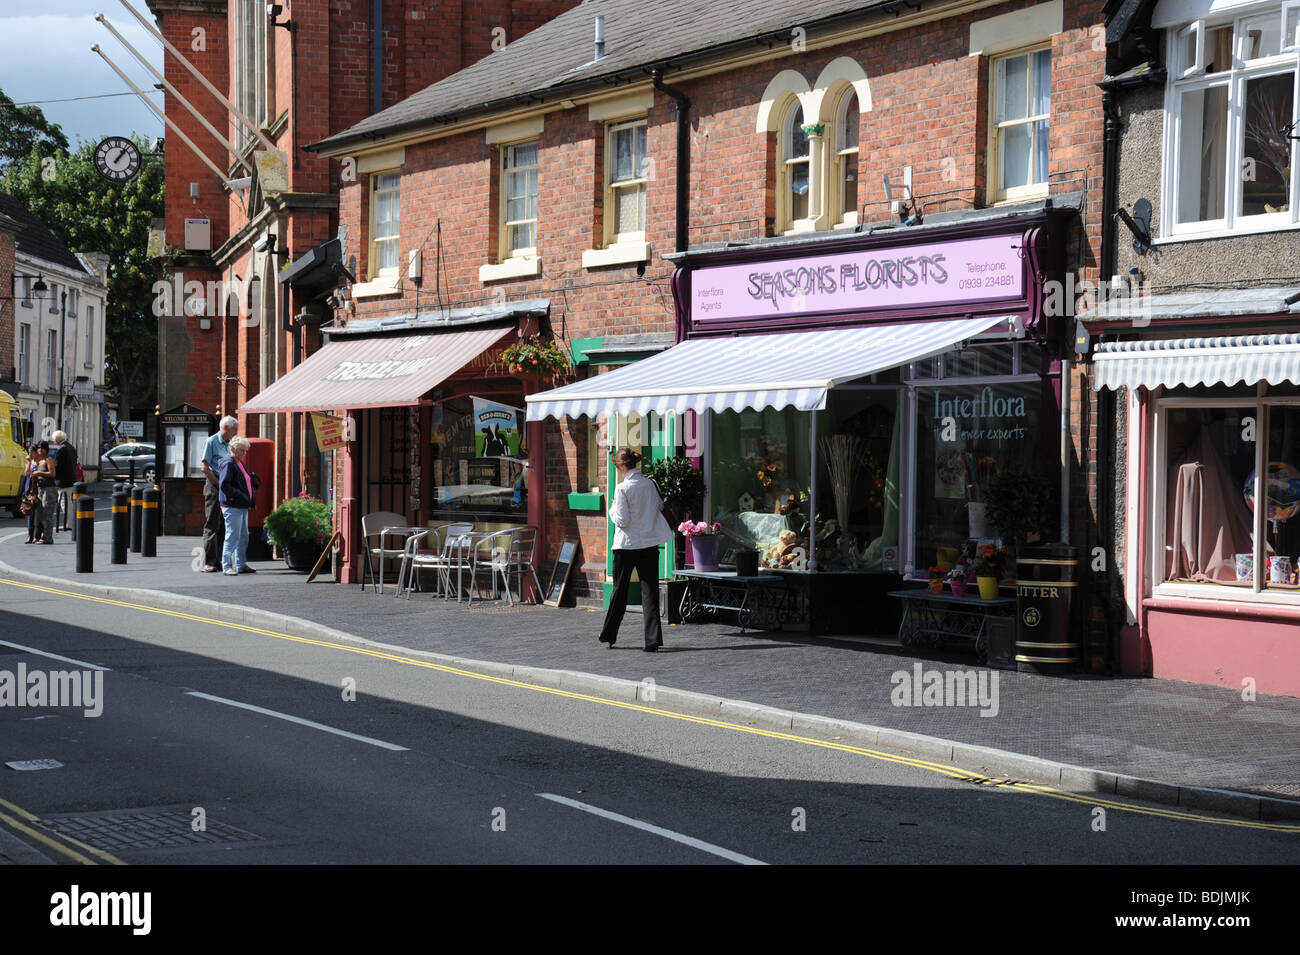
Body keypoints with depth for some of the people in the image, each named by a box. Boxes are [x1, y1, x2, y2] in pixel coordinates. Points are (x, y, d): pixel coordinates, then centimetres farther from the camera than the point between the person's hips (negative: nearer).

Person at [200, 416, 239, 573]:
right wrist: (219, 484, -11)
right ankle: (209, 563, -5)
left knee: (224, 526, 8)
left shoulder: (230, 444, 16)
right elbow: (205, 468, -11)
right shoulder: (212, 441, -6)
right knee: (212, 526, -6)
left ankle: (219, 561, 13)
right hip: (214, 487, -7)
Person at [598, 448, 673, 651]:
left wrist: (613, 510, 3)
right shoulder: (650, 484, 1)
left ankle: (609, 634, 25)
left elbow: (622, 520, -15)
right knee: (650, 590, 2)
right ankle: (653, 638, -5)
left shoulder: (623, 488, -14)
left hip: (627, 545, -4)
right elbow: (660, 506, 15)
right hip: (650, 542, 4)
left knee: (620, 589, 11)